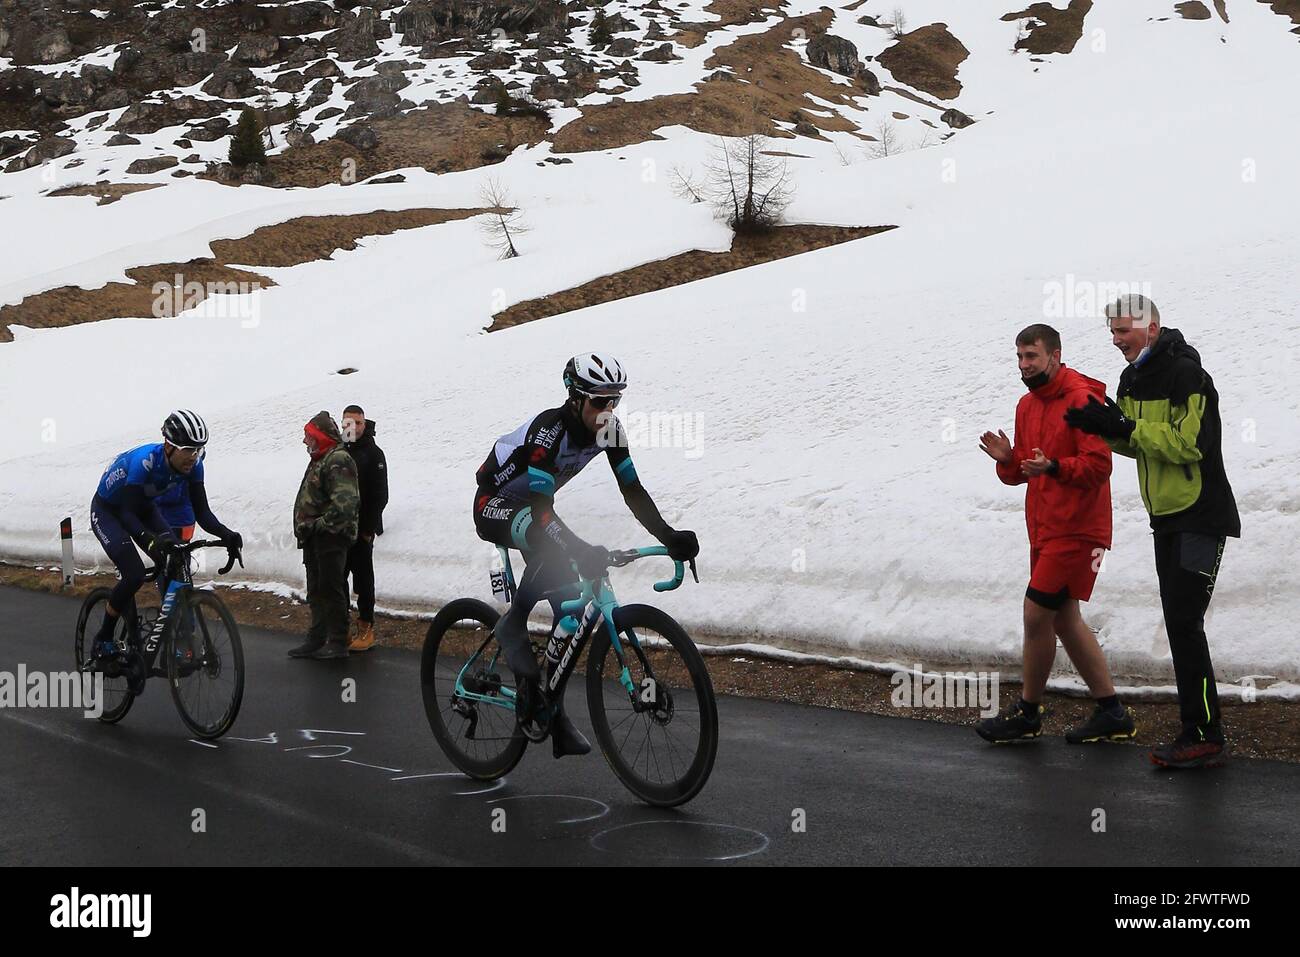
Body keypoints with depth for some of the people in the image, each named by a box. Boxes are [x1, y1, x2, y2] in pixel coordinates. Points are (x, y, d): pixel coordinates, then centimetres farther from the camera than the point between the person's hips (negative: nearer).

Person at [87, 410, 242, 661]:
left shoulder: (192, 464, -20)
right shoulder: (144, 460, -38)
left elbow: (202, 511, -17)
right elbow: (127, 514, -38)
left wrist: (225, 534, -36)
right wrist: (149, 540, -56)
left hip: (143, 508, 6)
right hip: (108, 511, -6)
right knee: (134, 575, -21)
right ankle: (103, 640, -1)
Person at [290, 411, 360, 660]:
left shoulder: (338, 460, -15)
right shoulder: (320, 460, 19)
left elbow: (346, 502, -26)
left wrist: (321, 523, -21)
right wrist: (305, 528, 19)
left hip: (331, 537, -11)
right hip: (315, 537, 11)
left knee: (331, 589, -8)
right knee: (317, 591, 13)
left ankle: (338, 642, -5)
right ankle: (317, 639, 19)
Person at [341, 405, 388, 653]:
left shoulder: (373, 453, -4)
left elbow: (379, 495, -8)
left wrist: (368, 528, -13)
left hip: (361, 530, -5)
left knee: (363, 579, 0)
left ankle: (366, 629, 4)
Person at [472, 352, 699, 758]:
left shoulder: (609, 430, -13)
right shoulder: (548, 430, -33)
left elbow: (633, 492, -10)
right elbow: (541, 508, -40)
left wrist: (669, 537, -24)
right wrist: (580, 550, -54)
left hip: (533, 508, 7)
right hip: (494, 505, -7)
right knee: (553, 546, -38)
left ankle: (555, 713, 3)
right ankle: (512, 628, -17)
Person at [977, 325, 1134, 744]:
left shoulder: (1082, 399, -14)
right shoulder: (1027, 405, 14)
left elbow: (1098, 466, -19)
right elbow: (1020, 474, 17)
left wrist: (1054, 467, -33)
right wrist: (1007, 460, -4)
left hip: (1075, 529, -9)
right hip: (1044, 529, 9)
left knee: (1037, 614, -7)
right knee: (1064, 618, 11)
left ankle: (1027, 714, 7)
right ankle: (1112, 714, 19)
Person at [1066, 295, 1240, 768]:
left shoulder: (1186, 374, -17)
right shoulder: (1132, 379, 11)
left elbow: (1188, 444, -25)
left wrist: (1126, 427, -25)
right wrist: (1107, 429, -5)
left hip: (1200, 519, -9)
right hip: (1166, 517, 9)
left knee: (1184, 622, -12)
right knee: (1178, 623, 11)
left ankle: (1205, 737, -8)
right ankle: (1198, 728, 18)